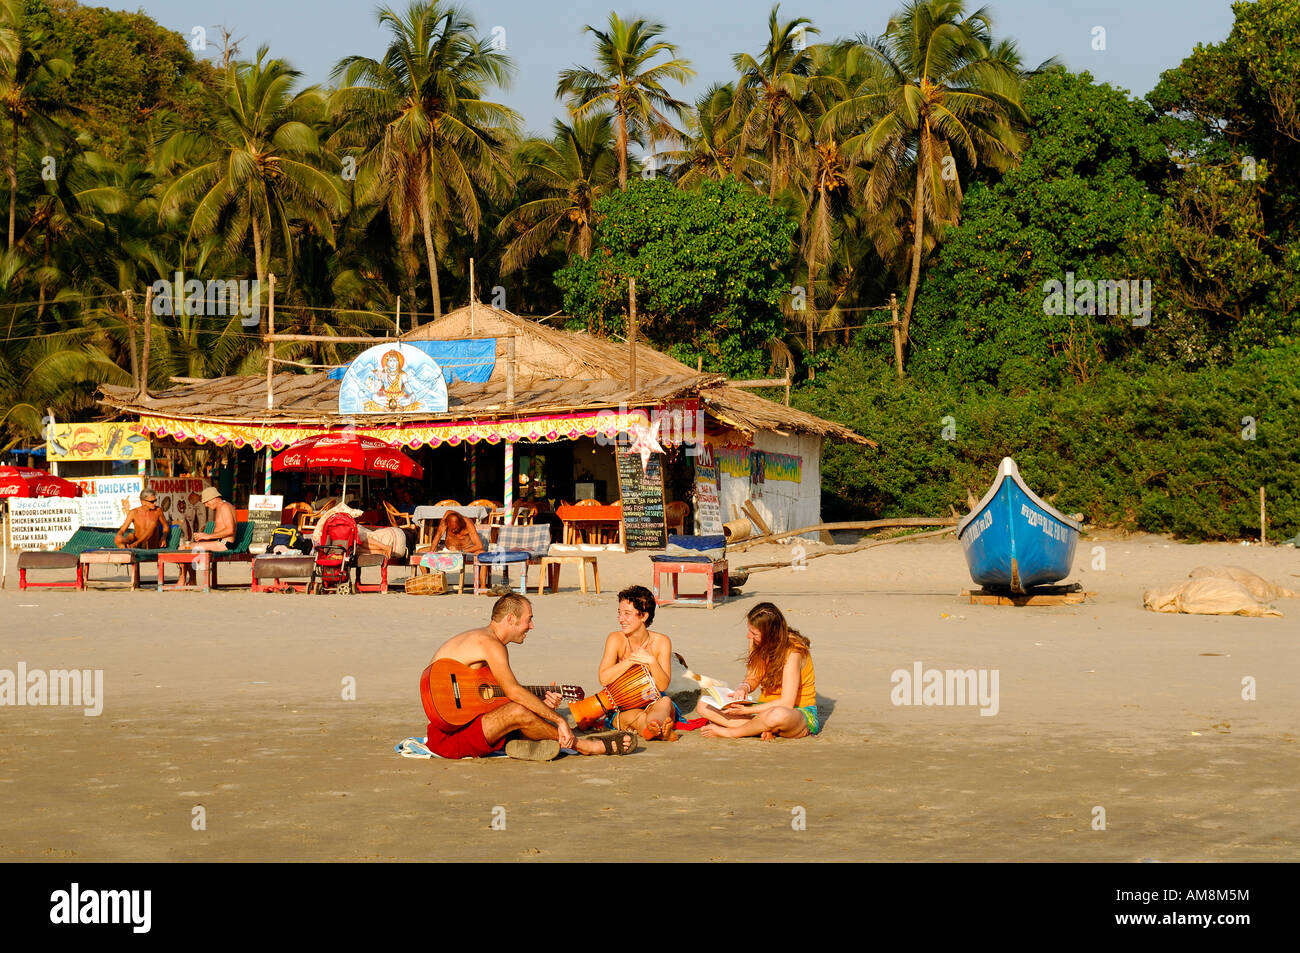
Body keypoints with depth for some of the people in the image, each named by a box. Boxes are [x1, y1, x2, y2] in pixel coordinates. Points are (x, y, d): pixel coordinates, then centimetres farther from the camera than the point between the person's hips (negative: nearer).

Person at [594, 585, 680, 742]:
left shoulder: (661, 642, -3)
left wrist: (651, 661, -25)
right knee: (634, 716, -36)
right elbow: (604, 679, -16)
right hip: (622, 709, -1)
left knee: (665, 702, -34)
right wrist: (632, 660, -21)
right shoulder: (616, 639, -6)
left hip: (653, 705, 1)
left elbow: (663, 686, -9)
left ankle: (652, 726, -66)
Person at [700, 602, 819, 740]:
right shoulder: (757, 644, -1)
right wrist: (743, 687, -16)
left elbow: (787, 702, -26)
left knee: (778, 715, -46)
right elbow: (752, 679, 9)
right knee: (704, 706, -9)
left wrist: (746, 710, -27)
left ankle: (728, 732, -21)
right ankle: (764, 729, -25)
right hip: (767, 707, 7)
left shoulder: (792, 650, -22)